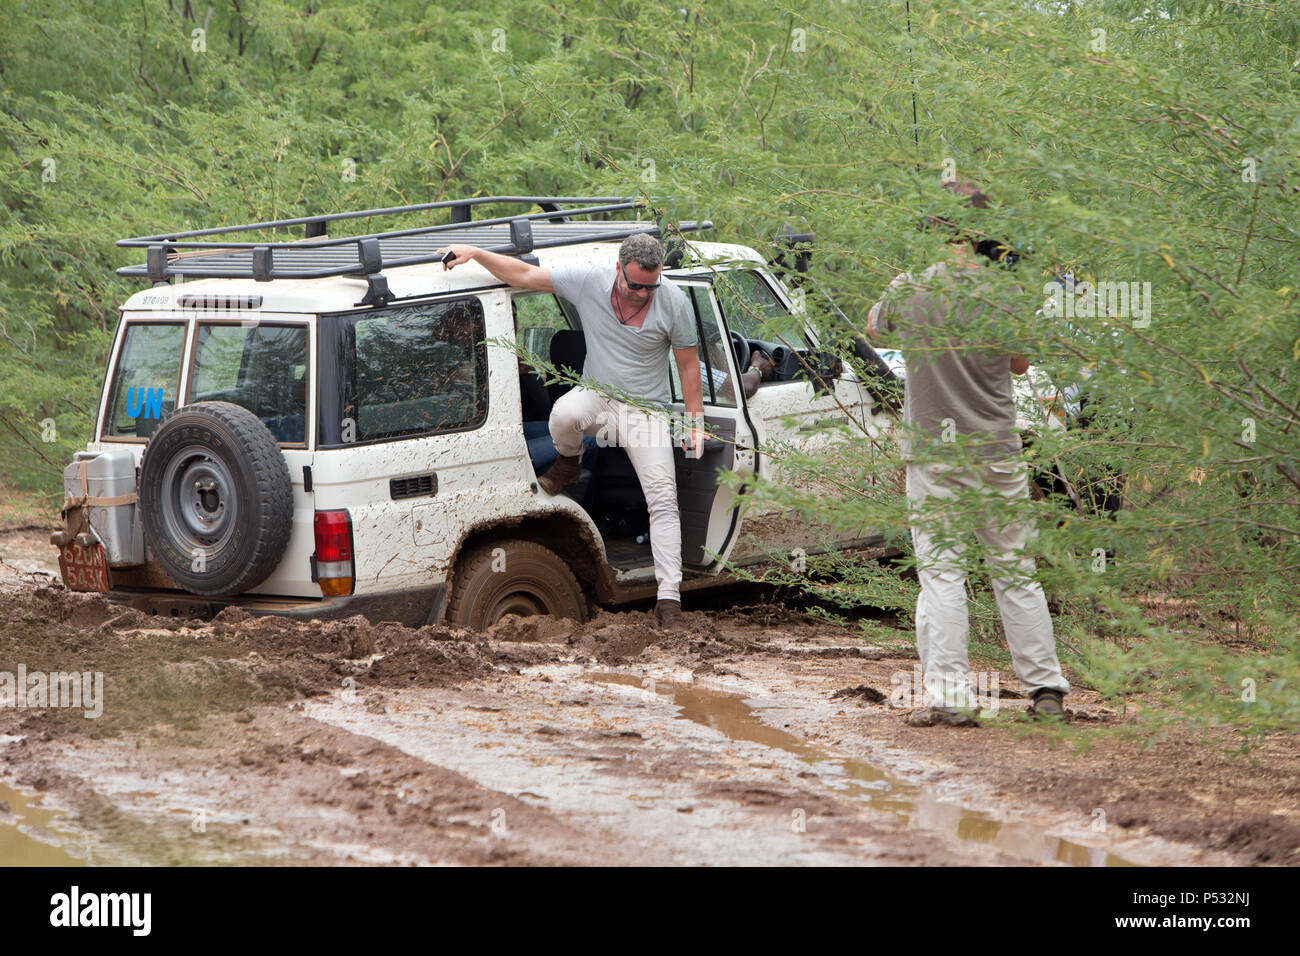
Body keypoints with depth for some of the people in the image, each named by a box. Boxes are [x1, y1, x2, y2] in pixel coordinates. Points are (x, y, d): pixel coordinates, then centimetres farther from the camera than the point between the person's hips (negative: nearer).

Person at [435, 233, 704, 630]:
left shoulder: (675, 303, -11)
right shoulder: (588, 281, -13)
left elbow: (688, 363, 0)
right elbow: (525, 274, -7)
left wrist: (695, 421, -1)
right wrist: (474, 253, -15)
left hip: (646, 409, 0)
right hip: (596, 396, 0)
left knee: (664, 501, -12)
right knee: (564, 415, -38)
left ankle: (669, 597, -10)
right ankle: (568, 463, -1)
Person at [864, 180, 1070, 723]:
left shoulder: (910, 288, -9)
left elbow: (873, 328, 13)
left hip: (934, 452, -2)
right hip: (998, 452, 2)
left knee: (940, 574, 0)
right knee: (1015, 570, 11)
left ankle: (947, 696, -5)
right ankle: (1045, 688, 16)